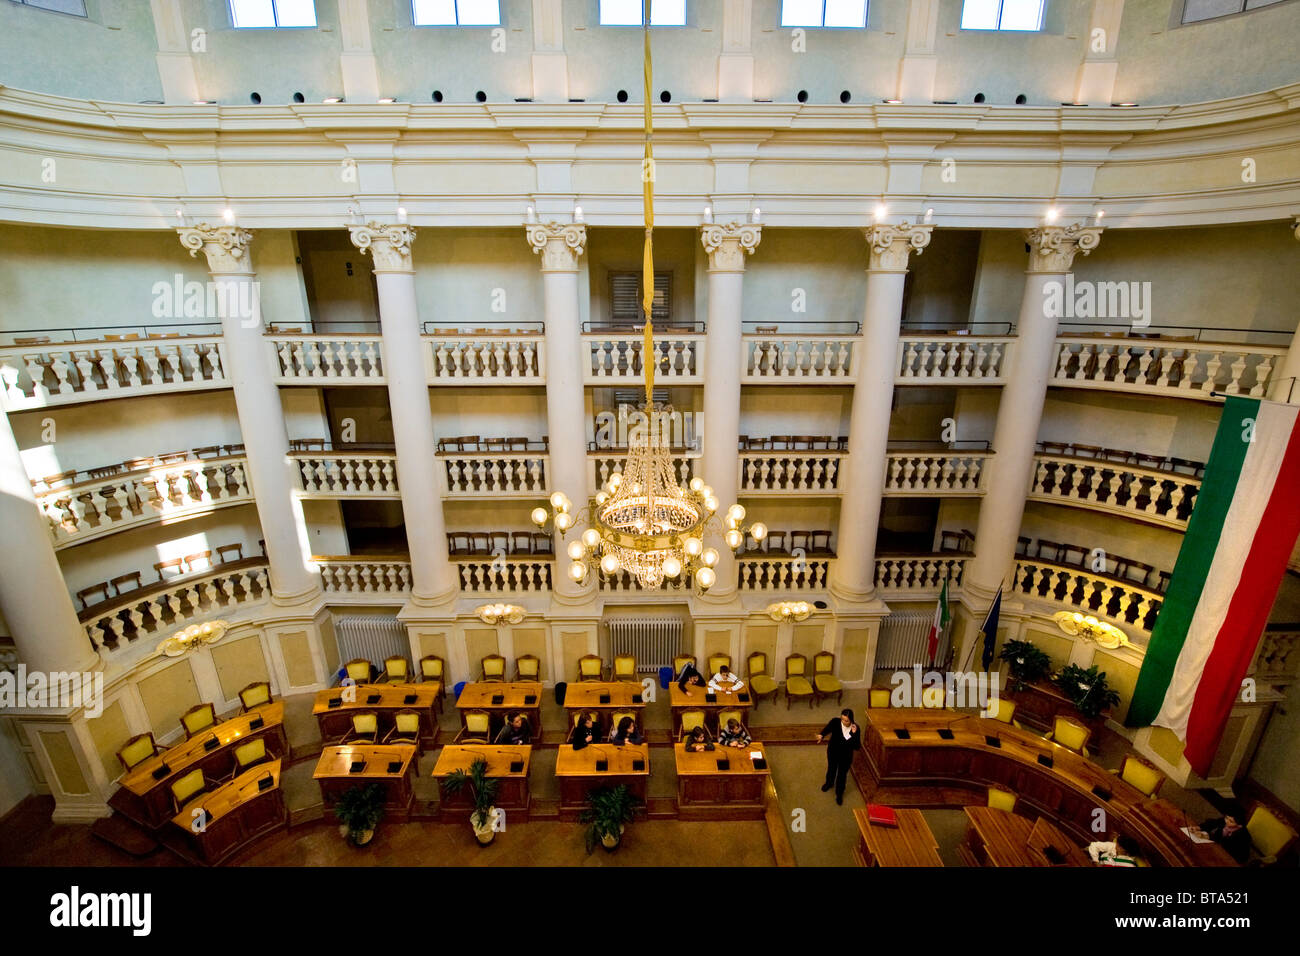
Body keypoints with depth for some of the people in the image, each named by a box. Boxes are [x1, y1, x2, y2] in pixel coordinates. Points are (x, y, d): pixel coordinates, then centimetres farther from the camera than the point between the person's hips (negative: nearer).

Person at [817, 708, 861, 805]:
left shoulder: (855, 728, -24)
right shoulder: (835, 722, -24)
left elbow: (857, 747, -23)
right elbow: (827, 728, -34)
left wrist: (854, 734, -38)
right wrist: (821, 735, -54)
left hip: (846, 756, -1)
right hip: (833, 752, 1)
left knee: (842, 774, 19)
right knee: (831, 769, 27)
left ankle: (839, 793, 46)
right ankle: (829, 783, 59)